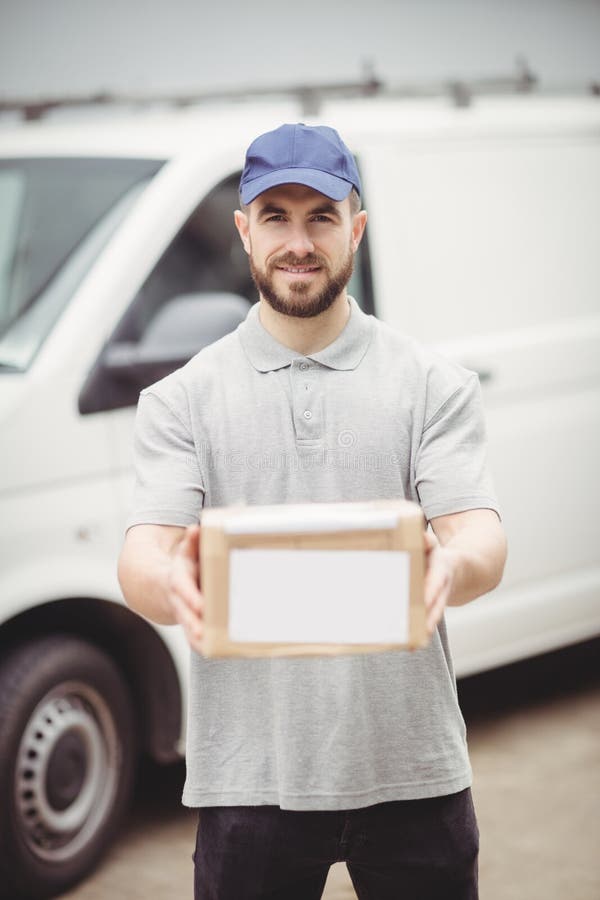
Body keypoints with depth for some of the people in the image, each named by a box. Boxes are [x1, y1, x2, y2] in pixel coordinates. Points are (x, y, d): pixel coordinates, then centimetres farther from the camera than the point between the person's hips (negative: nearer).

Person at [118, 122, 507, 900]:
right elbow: (140, 560, -7)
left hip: (411, 774, 0)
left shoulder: (434, 385, 3)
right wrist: (174, 585, -32)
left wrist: (448, 566, -32)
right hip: (248, 776, 0)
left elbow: (481, 539, -7)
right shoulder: (180, 400, 4)